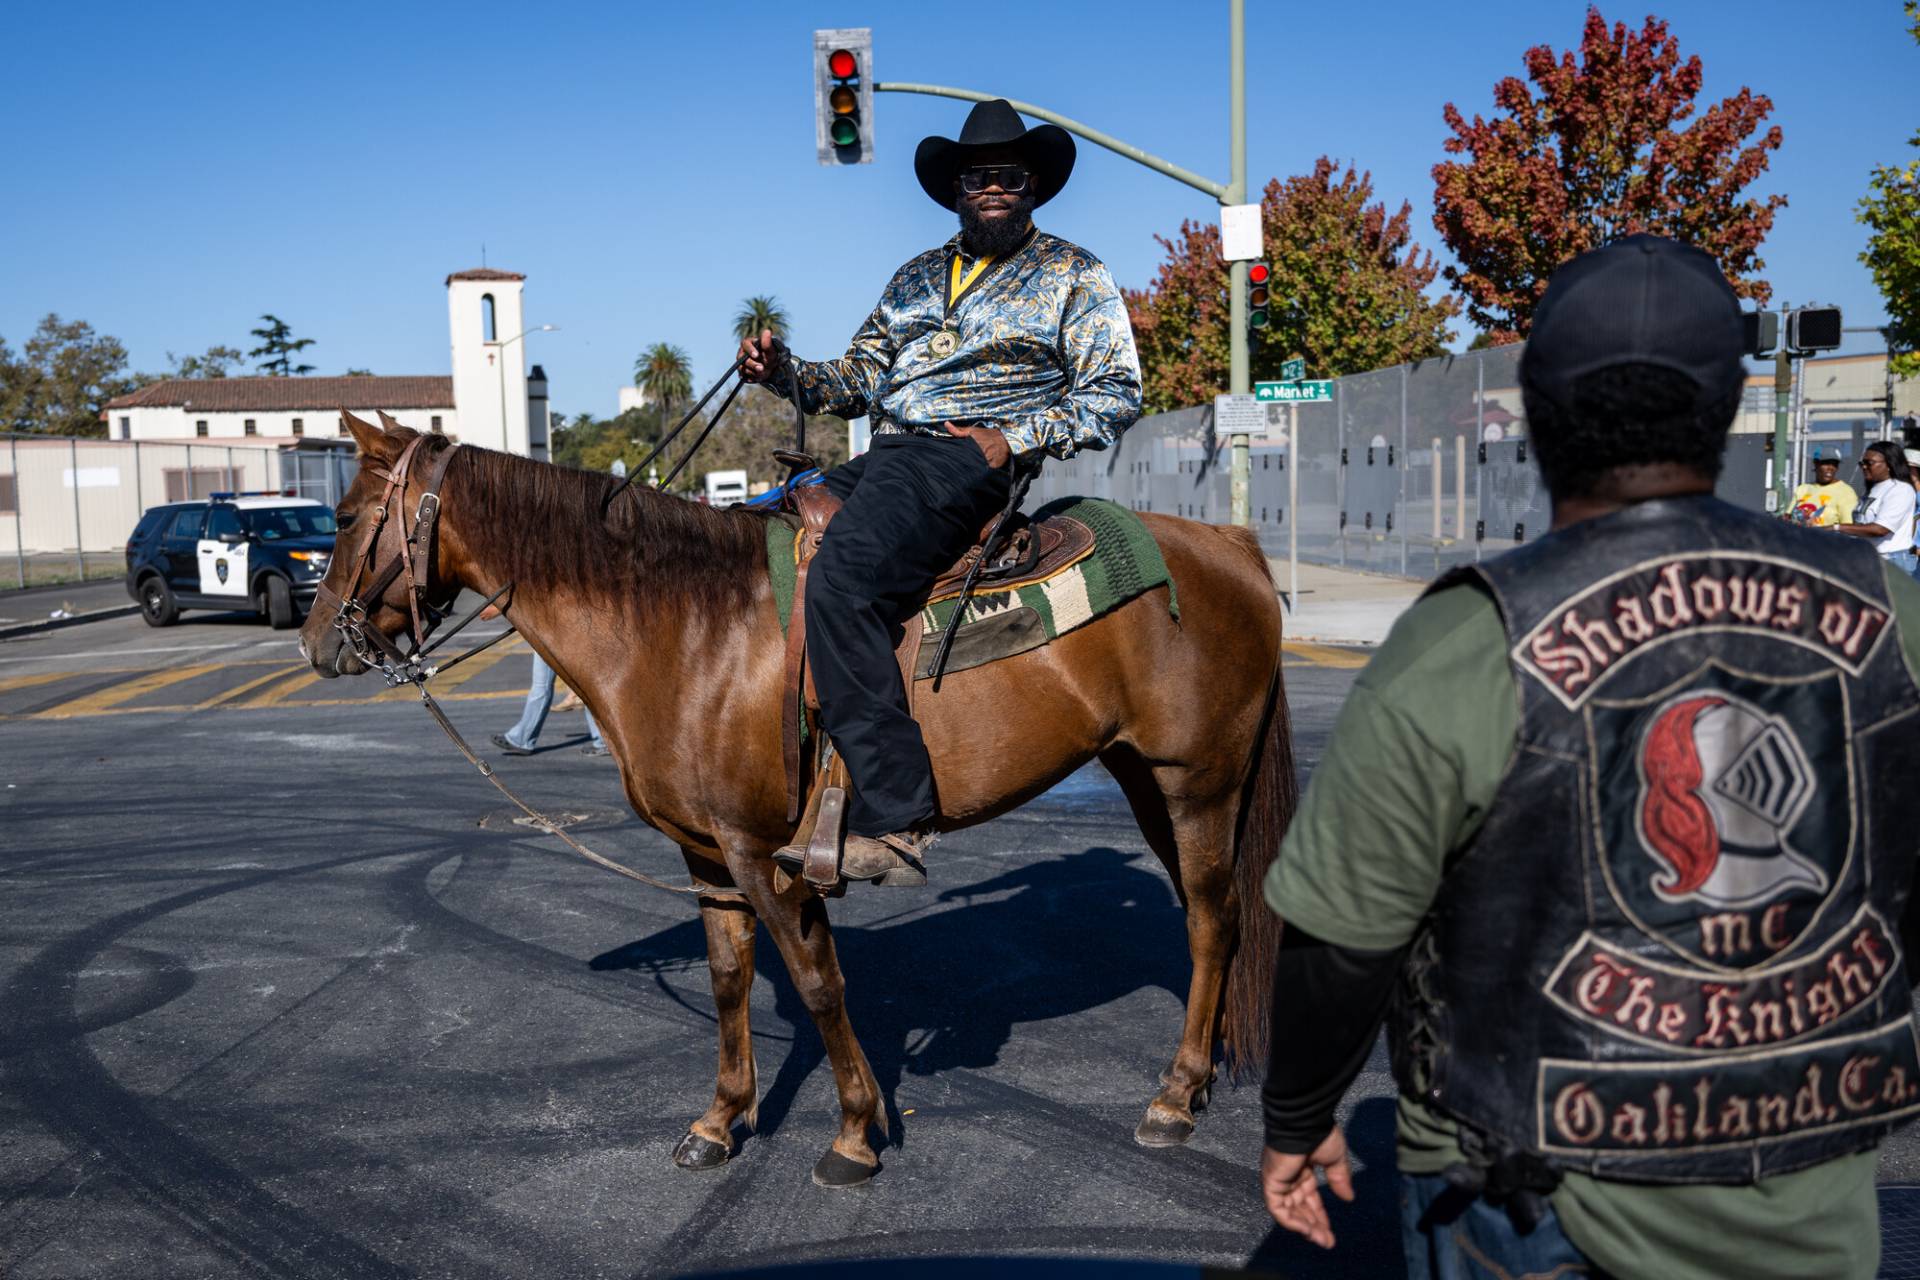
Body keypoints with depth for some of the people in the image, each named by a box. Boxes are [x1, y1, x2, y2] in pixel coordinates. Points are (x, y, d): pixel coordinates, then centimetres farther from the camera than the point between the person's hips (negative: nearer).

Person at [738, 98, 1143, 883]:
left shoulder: (1074, 274, 9)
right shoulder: (916, 277, 25)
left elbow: (1116, 394, 2)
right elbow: (860, 377, 21)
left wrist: (1014, 439, -11)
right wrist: (784, 373, 1)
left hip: (969, 460, -7)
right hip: (885, 458, 8)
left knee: (840, 580, -31)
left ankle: (893, 819, -33)